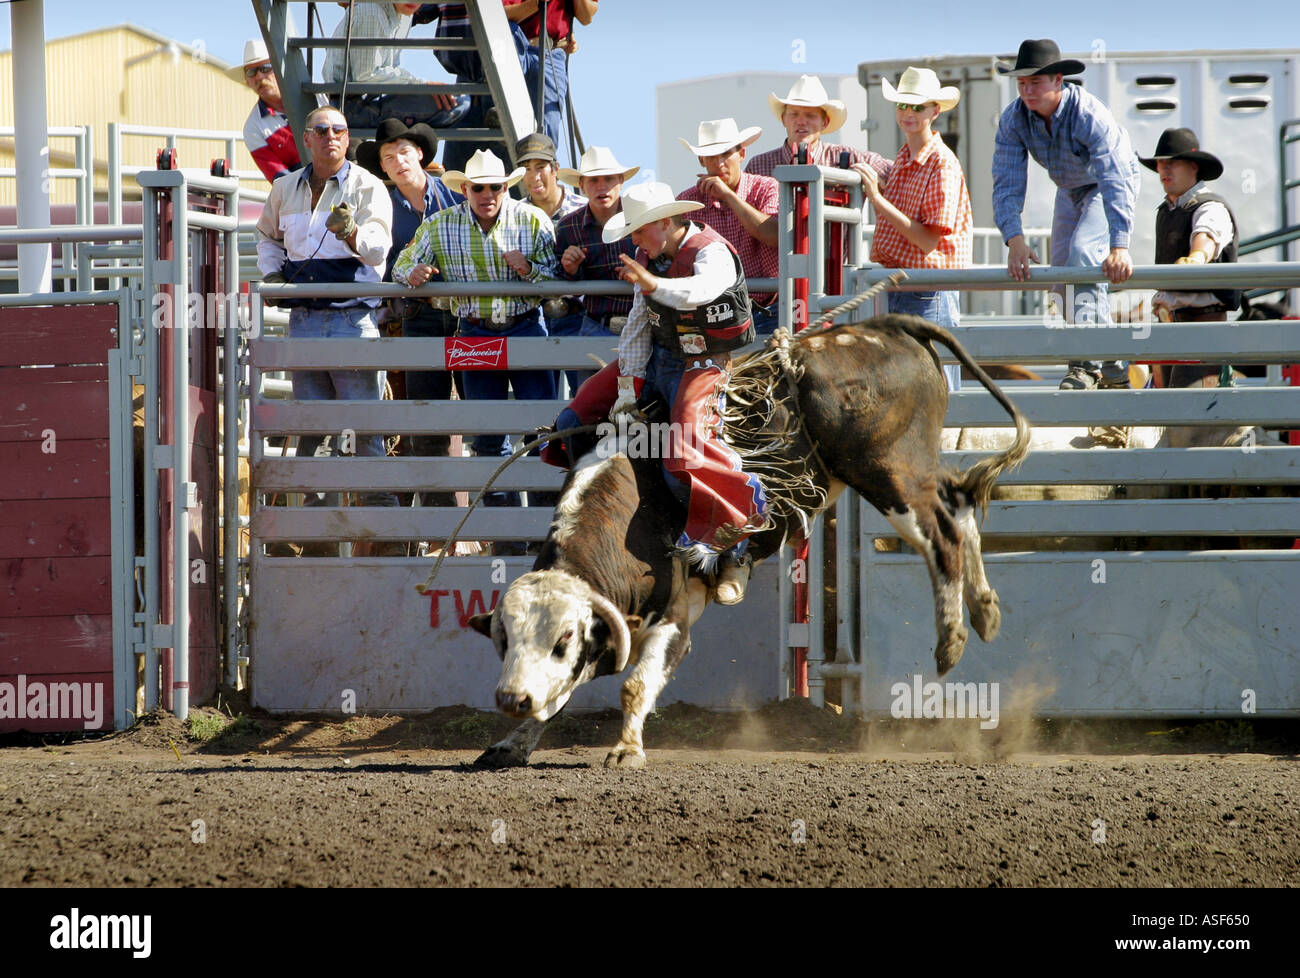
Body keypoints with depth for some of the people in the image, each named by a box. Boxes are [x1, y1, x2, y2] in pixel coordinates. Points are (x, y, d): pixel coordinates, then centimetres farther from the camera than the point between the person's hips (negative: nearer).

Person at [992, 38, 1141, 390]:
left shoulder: (1091, 115, -38)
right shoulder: (1013, 120, -22)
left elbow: (1117, 180, -47)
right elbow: (1007, 185, -26)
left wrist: (1119, 246, -58)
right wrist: (1015, 239, -42)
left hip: (1111, 183, -6)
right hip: (1070, 191, 7)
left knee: (1083, 251, -28)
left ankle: (1087, 361, -27)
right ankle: (1115, 368, 18)